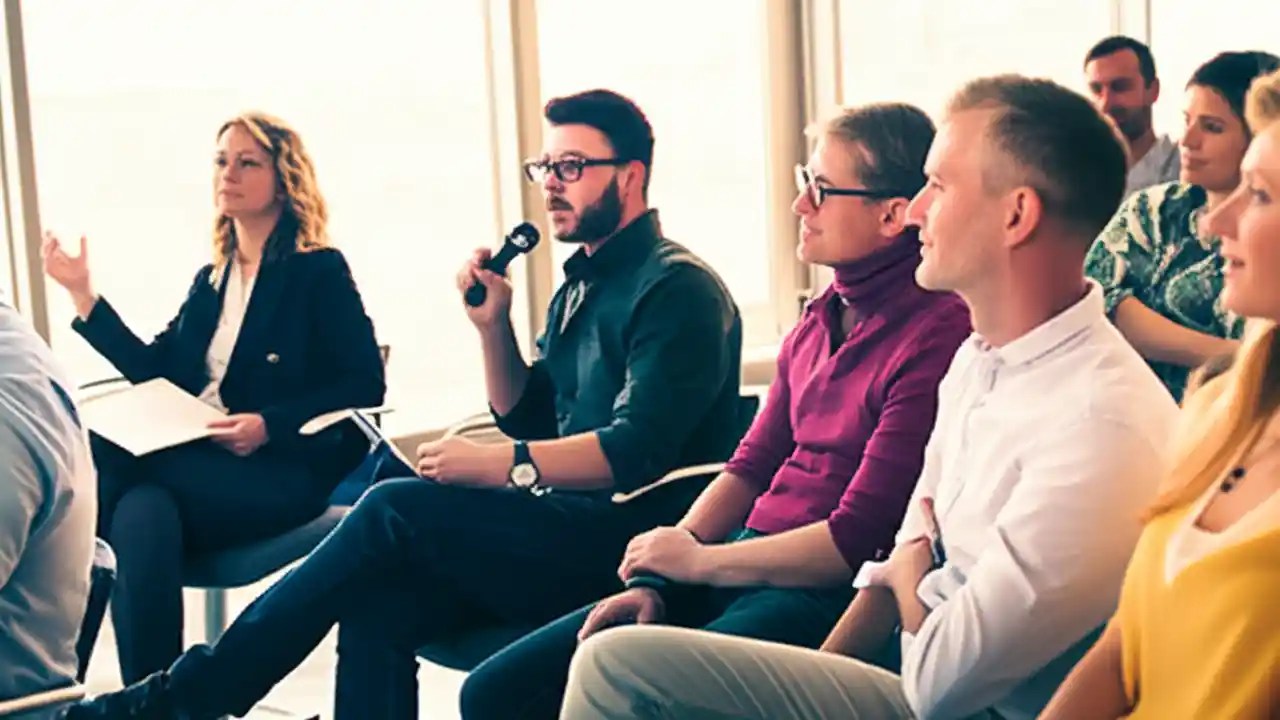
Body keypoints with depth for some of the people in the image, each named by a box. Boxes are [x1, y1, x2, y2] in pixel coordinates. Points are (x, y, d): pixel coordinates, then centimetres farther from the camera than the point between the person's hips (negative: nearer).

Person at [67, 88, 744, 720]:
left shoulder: (676, 287, -7)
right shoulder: (581, 285, 22)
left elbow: (638, 449, -19)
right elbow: (527, 418, 23)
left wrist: (496, 464, -25)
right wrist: (492, 325, 8)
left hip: (630, 538, -8)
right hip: (560, 531, 8)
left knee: (395, 509, -22)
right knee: (378, 603, -18)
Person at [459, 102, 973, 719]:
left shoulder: (936, 333, -14)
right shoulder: (820, 321, 15)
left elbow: (857, 537, -16)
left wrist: (697, 560, -6)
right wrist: (654, 580, 3)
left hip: (822, 596, -9)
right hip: (736, 571, 9)